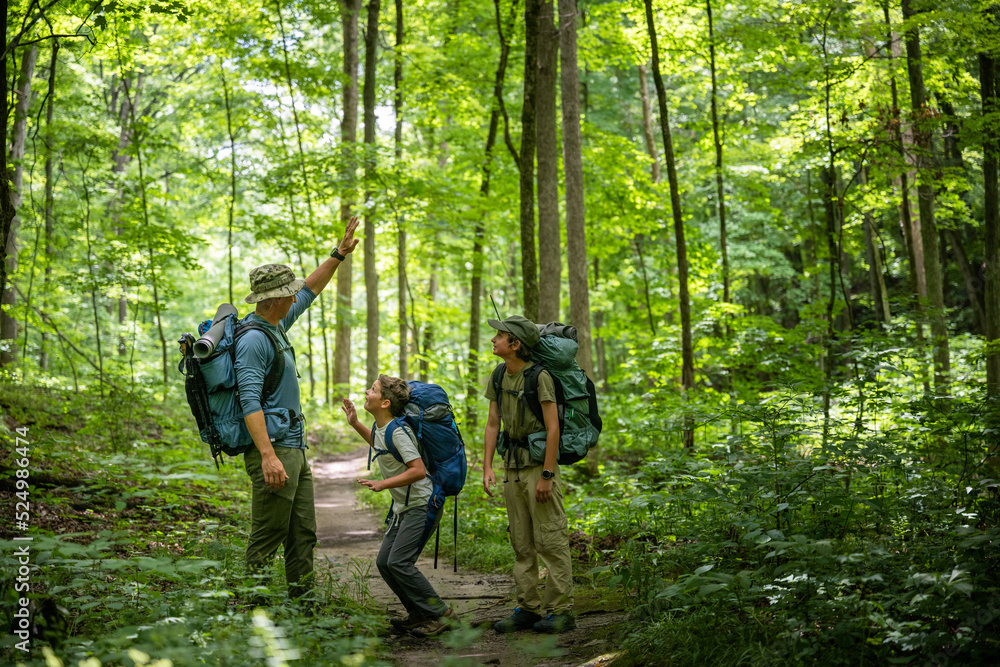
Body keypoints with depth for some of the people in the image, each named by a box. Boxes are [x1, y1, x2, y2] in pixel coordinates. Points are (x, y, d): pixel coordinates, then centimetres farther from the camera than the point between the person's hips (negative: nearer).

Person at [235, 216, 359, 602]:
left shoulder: (276, 325, 14)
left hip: (294, 448, 10)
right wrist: (268, 456, -29)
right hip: (273, 450, -10)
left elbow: (310, 290, 30)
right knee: (267, 540, -7)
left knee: (303, 534, 12)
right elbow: (250, 401, -23)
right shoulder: (253, 339, -16)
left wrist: (339, 255, 29)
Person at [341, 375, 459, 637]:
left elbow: (418, 470, -27)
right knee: (384, 561, 7)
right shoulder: (381, 428, 8)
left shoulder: (398, 431, -21)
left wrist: (383, 484, -30)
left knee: (399, 562, -16)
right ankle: (419, 613, 17)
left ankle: (441, 614, -7)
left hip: (421, 505, -10)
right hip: (403, 507, 10)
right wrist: (355, 423, 25)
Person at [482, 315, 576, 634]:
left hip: (539, 463, -8)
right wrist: (487, 467, 6)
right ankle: (528, 608, 19)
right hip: (512, 466, 8)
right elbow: (492, 424, 13)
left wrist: (546, 476, -18)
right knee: (521, 543, 11)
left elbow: (553, 428, -17)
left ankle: (560, 610, 3)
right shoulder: (498, 377, 8)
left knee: (550, 540, -4)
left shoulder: (539, 377, -16)